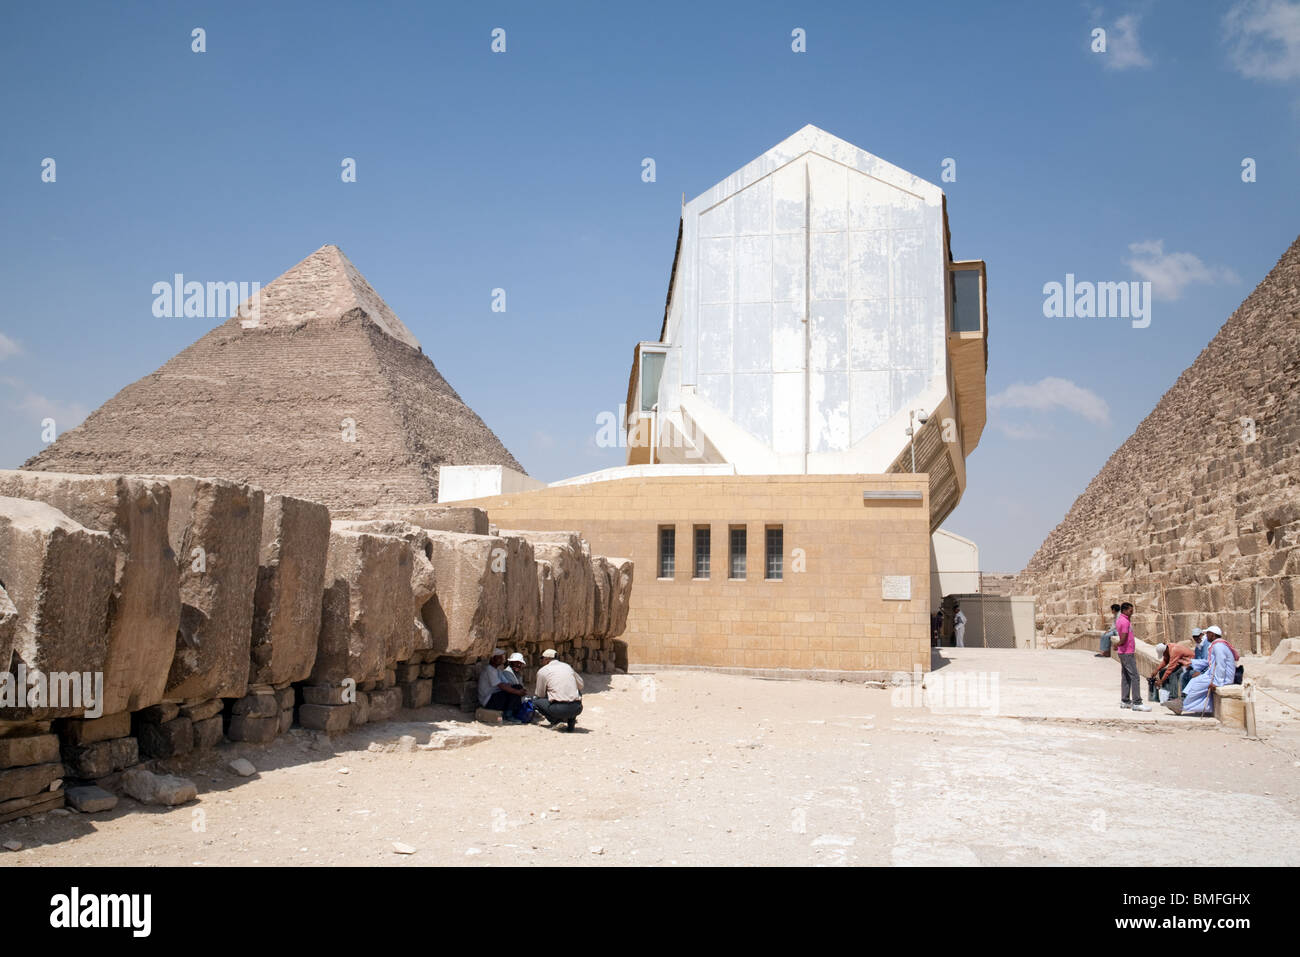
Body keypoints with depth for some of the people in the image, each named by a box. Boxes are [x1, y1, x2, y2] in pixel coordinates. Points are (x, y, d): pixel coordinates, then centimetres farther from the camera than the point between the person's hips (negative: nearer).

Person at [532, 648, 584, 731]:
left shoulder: (542, 671, 6)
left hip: (559, 709, -4)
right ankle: (571, 719, 16)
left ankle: (556, 719, 1)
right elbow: (580, 685, 29)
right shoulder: (567, 667, 18)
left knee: (535, 700, 19)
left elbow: (540, 695, 14)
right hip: (577, 709, 4)